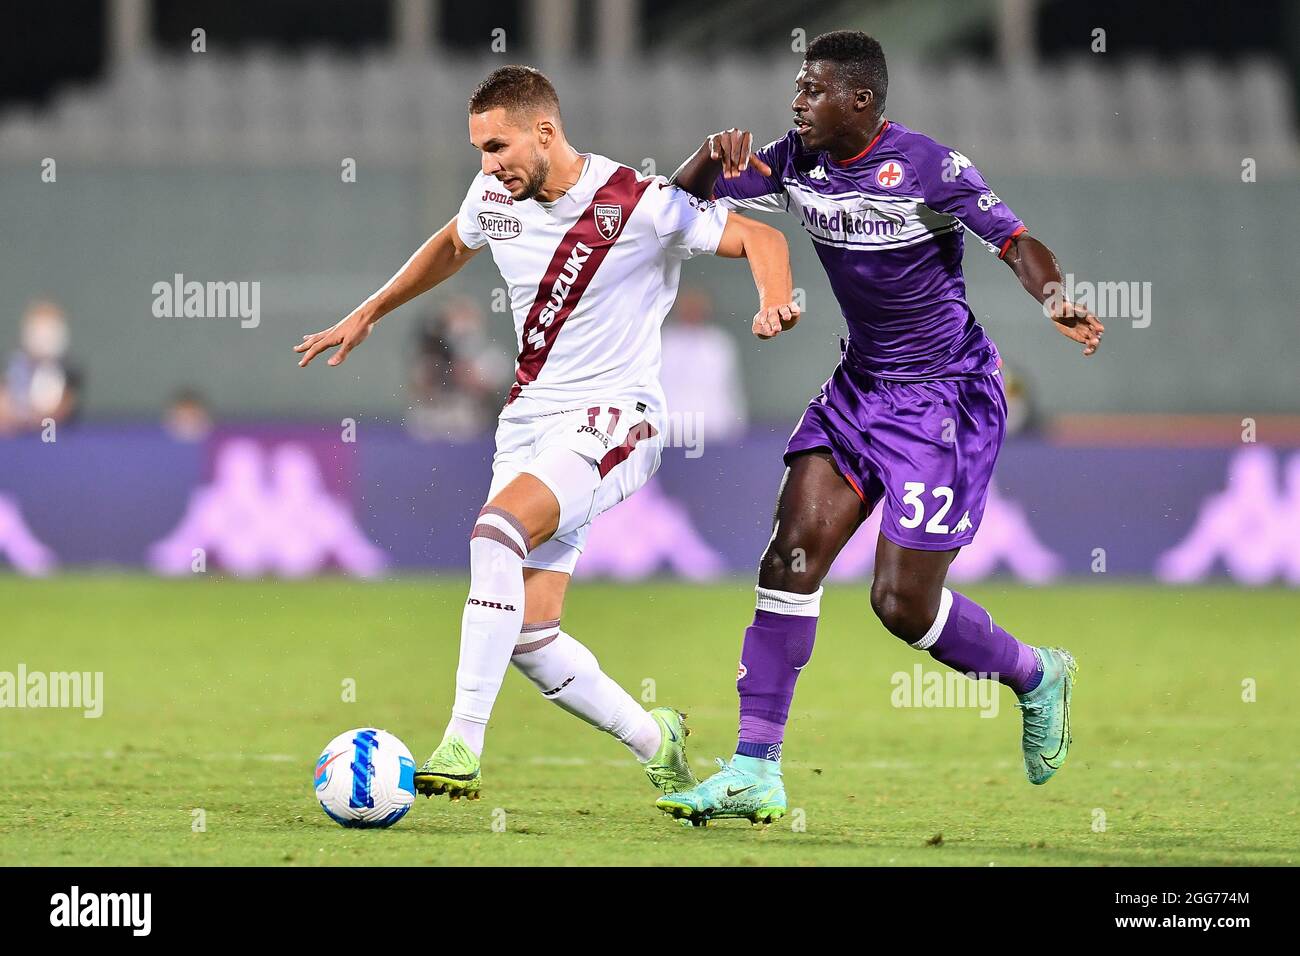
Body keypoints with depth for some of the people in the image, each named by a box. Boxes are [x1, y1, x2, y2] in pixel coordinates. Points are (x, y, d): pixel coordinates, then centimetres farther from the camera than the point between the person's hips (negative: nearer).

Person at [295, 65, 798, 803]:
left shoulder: (640, 204, -15)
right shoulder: (495, 199, 4)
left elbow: (759, 238, -10)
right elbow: (452, 247, 27)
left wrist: (775, 302, -30)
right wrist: (366, 316, 30)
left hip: (614, 420, -7)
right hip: (530, 422, 7)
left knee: (498, 527, -32)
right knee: (528, 636, -2)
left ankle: (464, 747, -34)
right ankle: (655, 743, 23)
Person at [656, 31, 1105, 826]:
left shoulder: (928, 167, -18)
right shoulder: (796, 162, 0)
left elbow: (1016, 241, -23)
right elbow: (683, 202, 3)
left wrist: (1056, 302, -44)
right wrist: (712, 155, -19)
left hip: (946, 395, -6)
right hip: (860, 386, 6)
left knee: (903, 603, -6)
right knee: (793, 551, -8)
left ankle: (1036, 677, 24)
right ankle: (757, 771, -6)